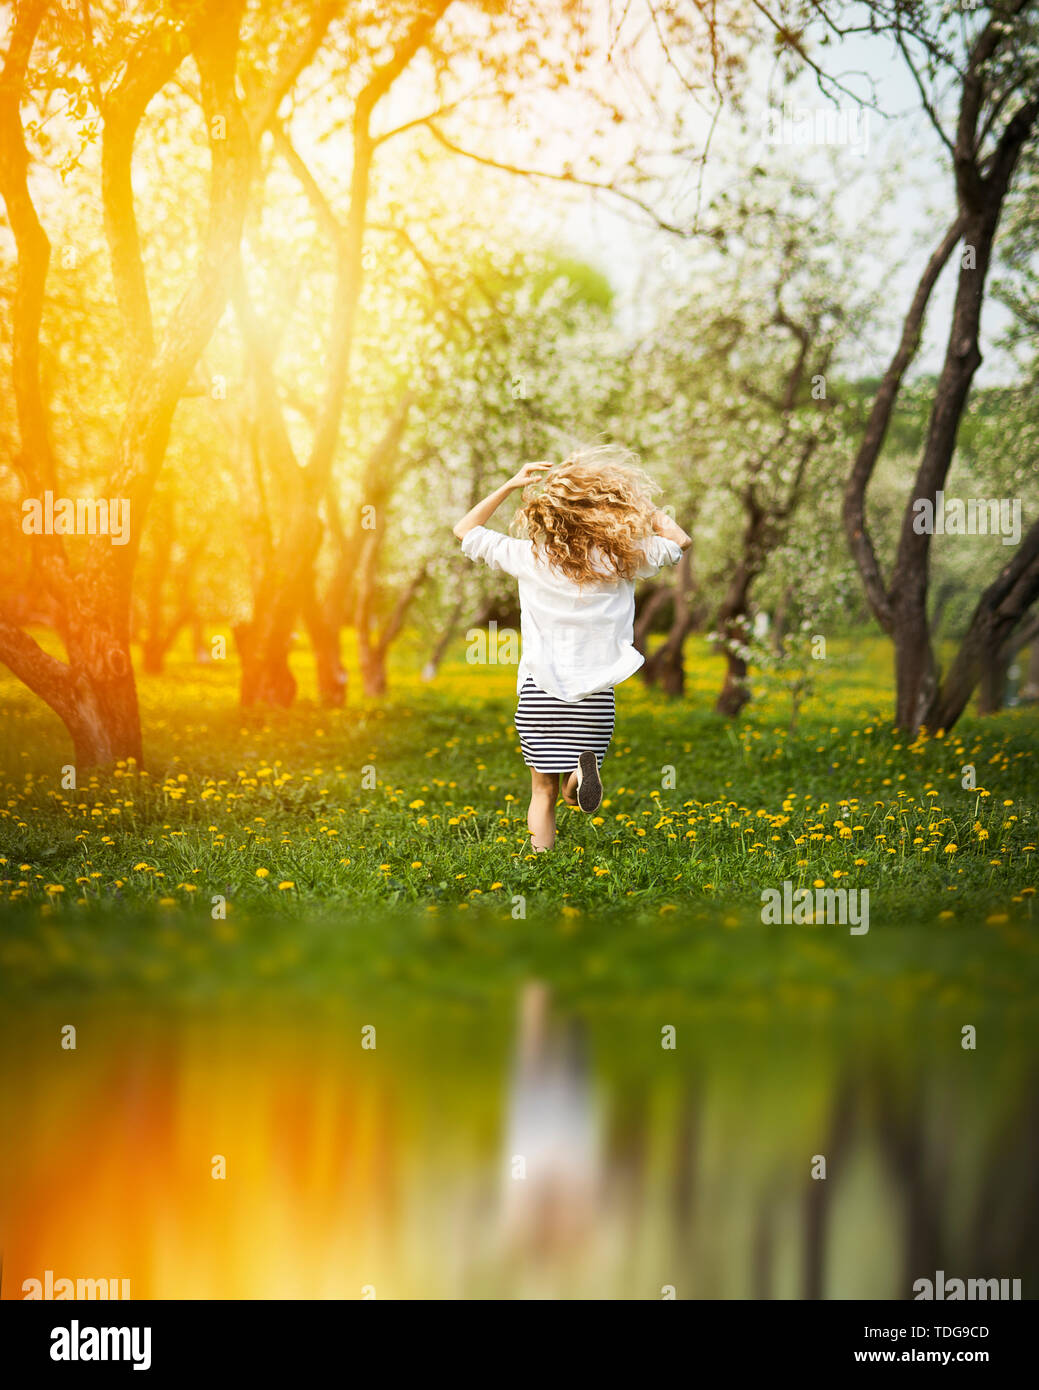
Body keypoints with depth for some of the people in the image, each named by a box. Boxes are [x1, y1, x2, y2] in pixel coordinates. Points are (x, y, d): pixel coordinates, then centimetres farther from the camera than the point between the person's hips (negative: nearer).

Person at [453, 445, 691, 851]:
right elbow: (678, 541, 14)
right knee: (574, 795, 13)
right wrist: (638, 499, 16)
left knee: (543, 792, 10)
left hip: (540, 692, 0)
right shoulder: (621, 560, -3)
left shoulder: (529, 557, -3)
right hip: (595, 693, 0)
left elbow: (465, 530, 12)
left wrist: (510, 485, 11)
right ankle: (583, 769, -20)